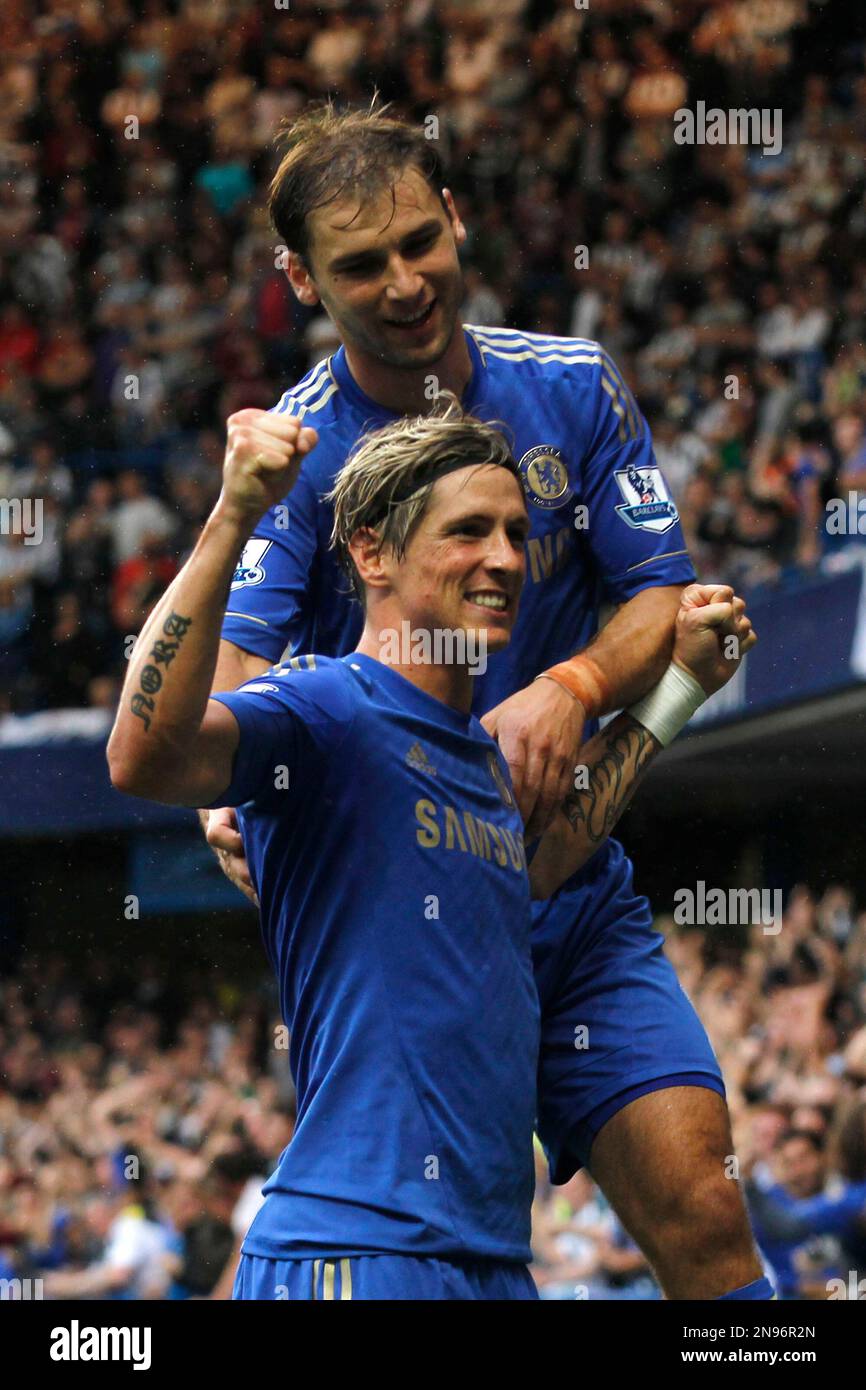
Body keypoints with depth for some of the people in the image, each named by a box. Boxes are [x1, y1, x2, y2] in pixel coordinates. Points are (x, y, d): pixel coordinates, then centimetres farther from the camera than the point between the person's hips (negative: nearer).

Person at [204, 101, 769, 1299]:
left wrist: (571, 688, -19)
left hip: (574, 886, 3)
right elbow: (232, 661, -18)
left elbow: (662, 598, 3)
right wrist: (234, 798, -41)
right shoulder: (297, 450, -8)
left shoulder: (573, 390, 2)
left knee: (701, 1217, -8)